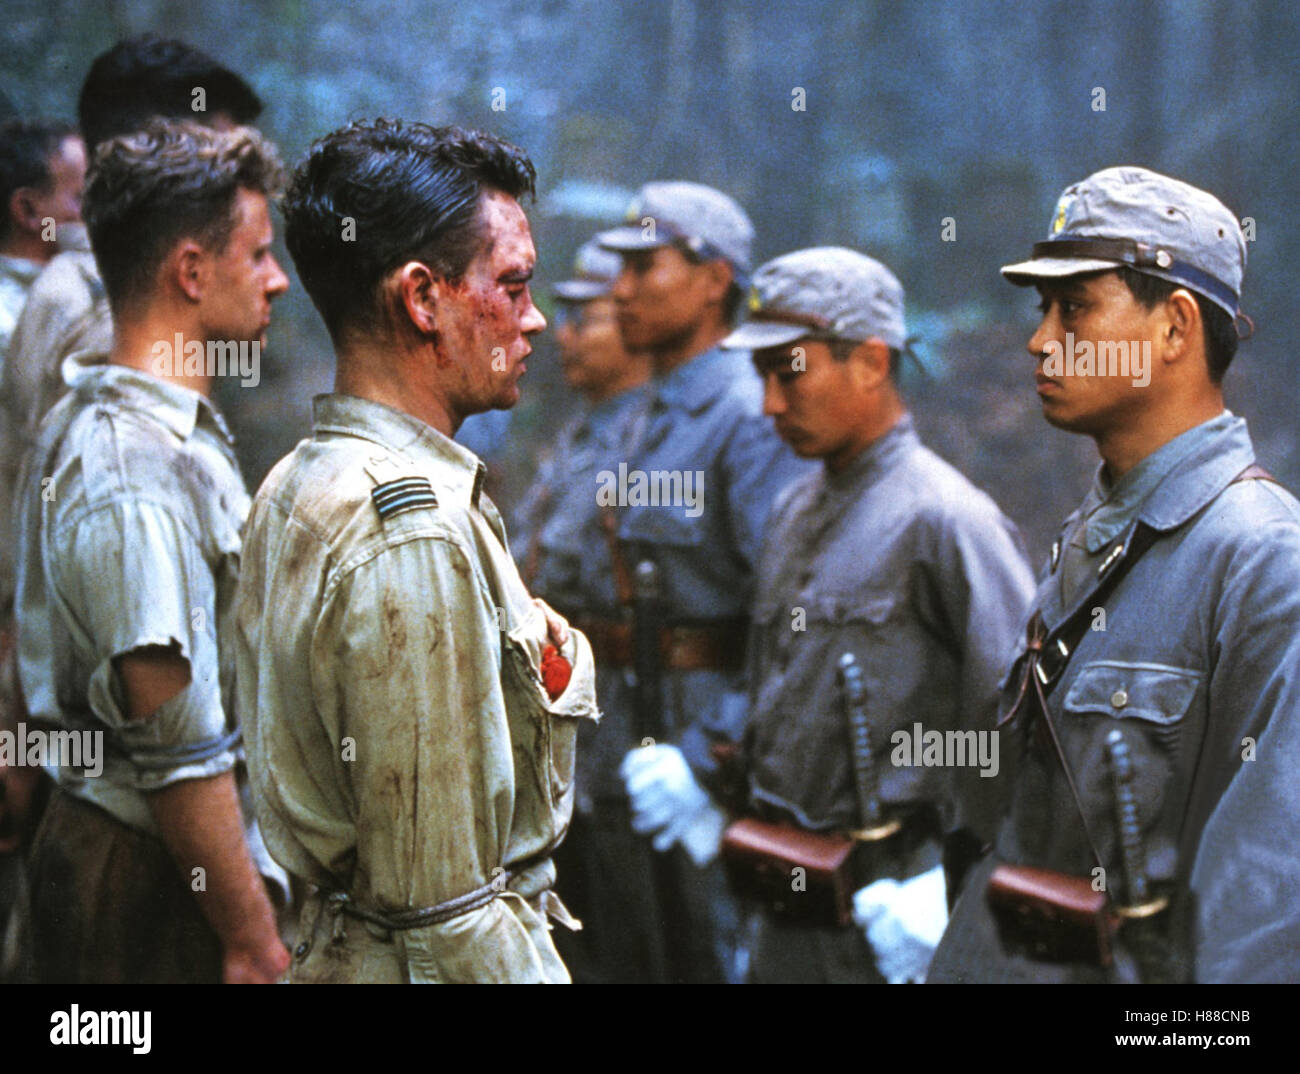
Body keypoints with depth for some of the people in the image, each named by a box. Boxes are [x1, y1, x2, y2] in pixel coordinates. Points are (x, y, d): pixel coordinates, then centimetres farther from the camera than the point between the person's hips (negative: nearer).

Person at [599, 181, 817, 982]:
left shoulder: (751, 418, -16)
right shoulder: (661, 419, 15)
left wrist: (708, 757, -24)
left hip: (727, 733, -9)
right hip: (659, 730, 9)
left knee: (729, 957, -5)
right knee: (674, 953, 15)